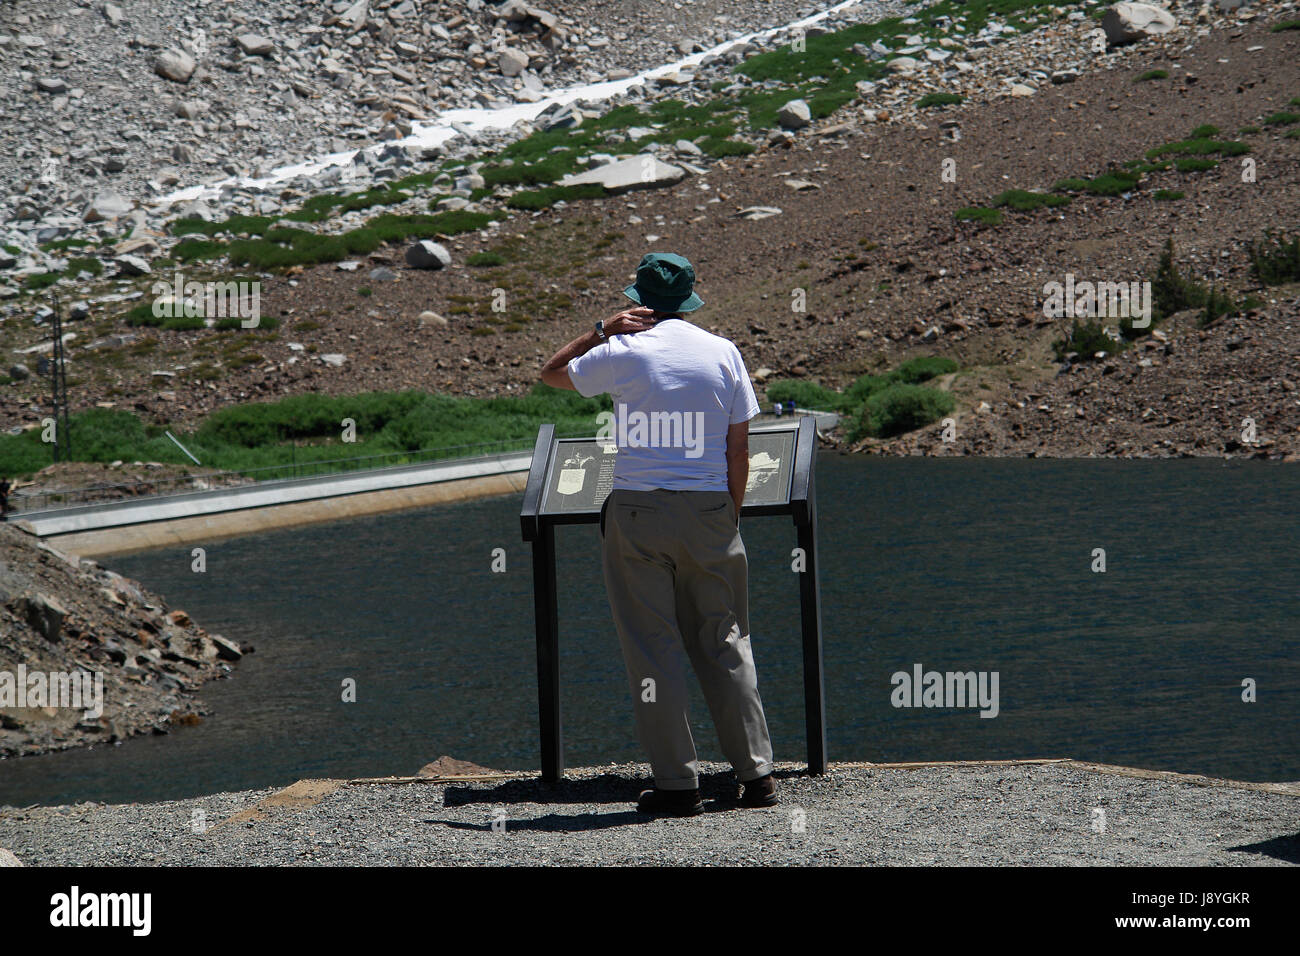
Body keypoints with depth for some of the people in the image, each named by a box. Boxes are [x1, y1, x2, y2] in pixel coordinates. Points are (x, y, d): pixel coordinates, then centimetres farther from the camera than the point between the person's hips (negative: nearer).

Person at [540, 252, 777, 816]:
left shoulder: (622, 353, -3)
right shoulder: (722, 352, 5)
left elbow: (553, 374, 15)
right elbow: (738, 447, 5)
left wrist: (602, 331, 11)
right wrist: (731, 514, 14)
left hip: (637, 512, -3)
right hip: (709, 511, 3)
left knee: (652, 648, 1)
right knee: (724, 643, 10)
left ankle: (677, 784, -1)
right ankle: (756, 774, 8)